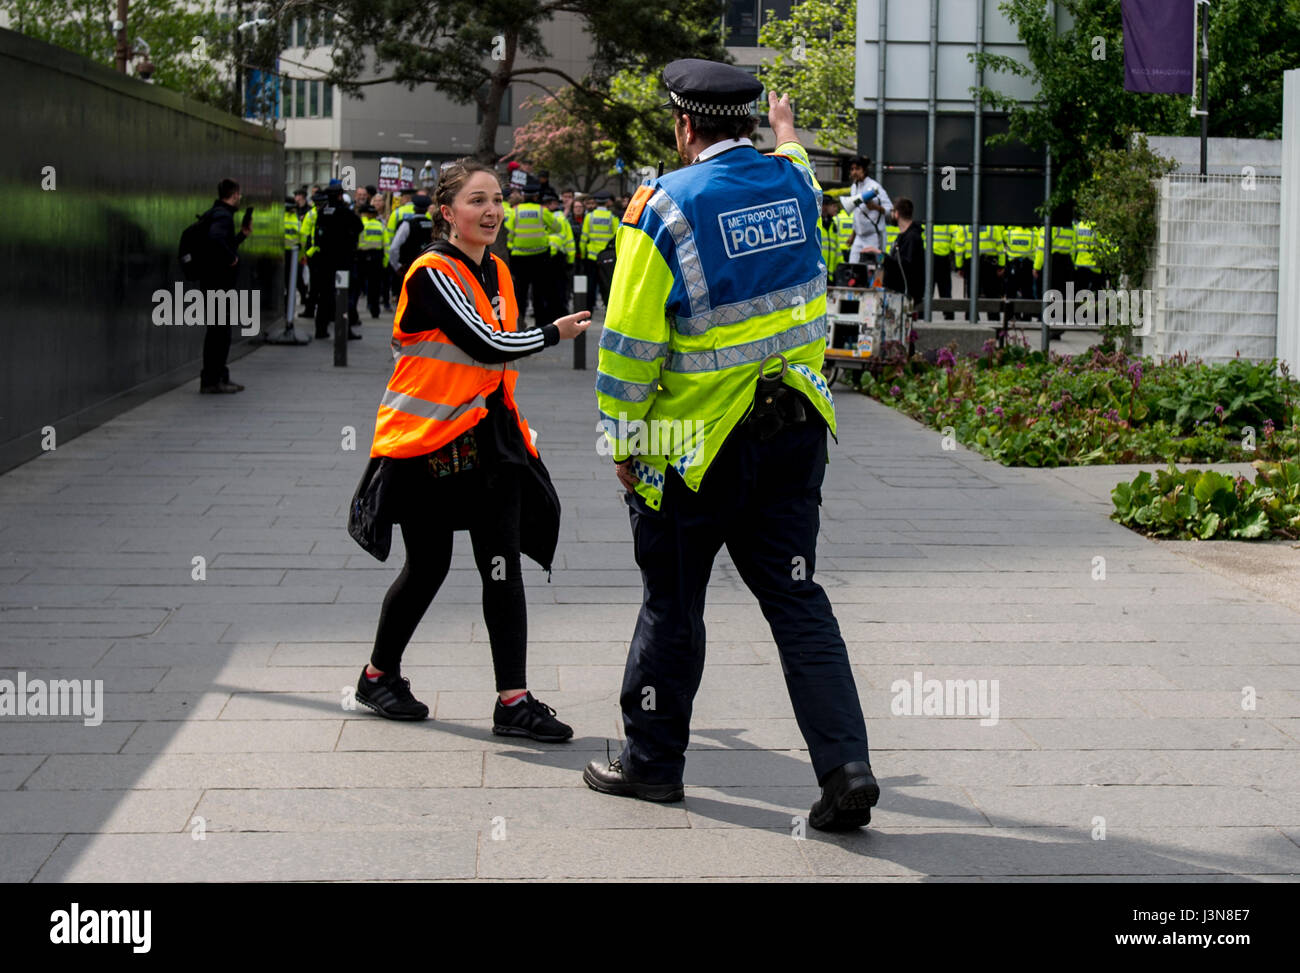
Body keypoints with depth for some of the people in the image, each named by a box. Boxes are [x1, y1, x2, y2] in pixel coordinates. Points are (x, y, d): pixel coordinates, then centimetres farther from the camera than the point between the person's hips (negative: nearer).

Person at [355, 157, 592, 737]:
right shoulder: (432, 273, -14)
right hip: (427, 440, -6)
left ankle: (513, 700, -2)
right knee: (428, 566, 4)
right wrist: (553, 333, -7)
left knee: (503, 567, -3)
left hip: (486, 435, 7)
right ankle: (378, 676, 26)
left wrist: (509, 433, 24)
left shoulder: (496, 271, 11)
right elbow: (488, 346, -21)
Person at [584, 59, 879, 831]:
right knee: (797, 599, 7)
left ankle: (653, 761, 23)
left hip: (699, 447, -5)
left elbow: (632, 342, -14)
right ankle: (846, 766, -2)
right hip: (794, 432, 5)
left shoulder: (666, 207, -14)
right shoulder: (792, 183, 3)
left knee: (672, 606, 10)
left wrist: (624, 443, -4)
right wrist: (788, 136, 54)